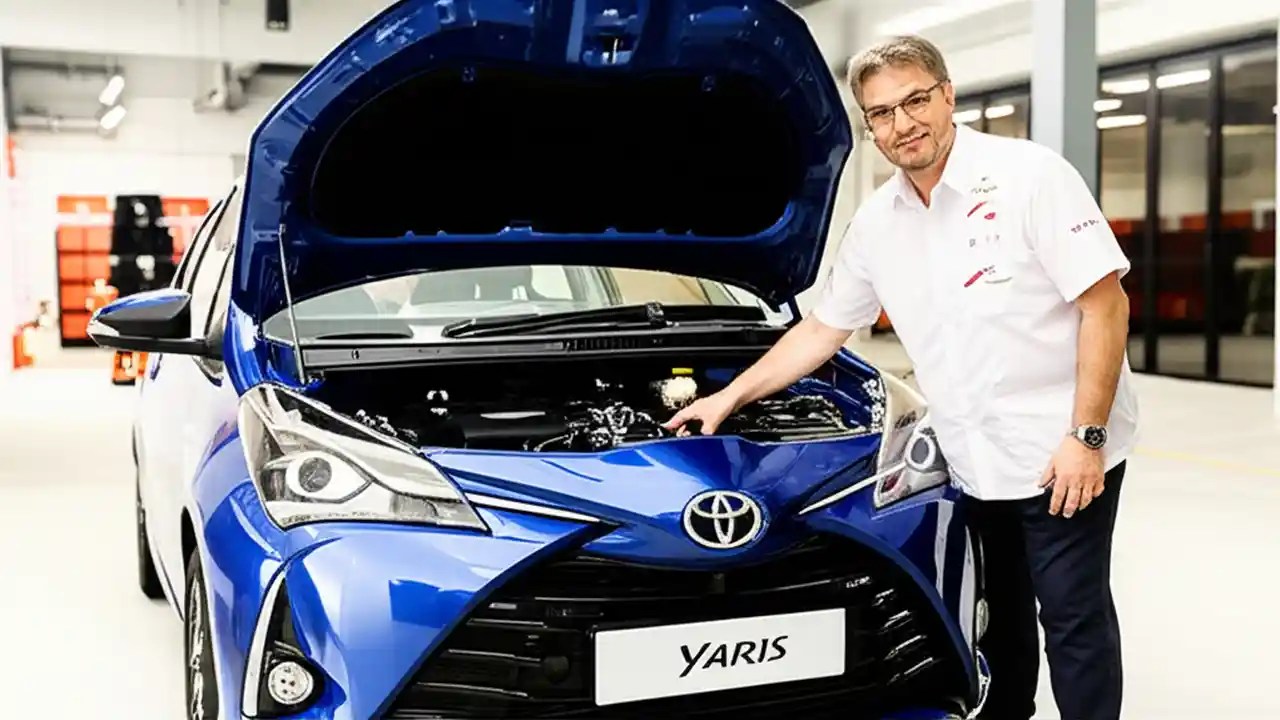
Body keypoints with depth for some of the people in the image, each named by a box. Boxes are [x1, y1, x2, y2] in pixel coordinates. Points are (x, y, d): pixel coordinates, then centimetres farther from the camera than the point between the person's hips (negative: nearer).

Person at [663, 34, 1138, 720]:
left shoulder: (1029, 174, -12)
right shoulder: (876, 222, 7)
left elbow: (1105, 303, -14)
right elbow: (821, 329, 17)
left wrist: (1086, 436, -19)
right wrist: (729, 397, 15)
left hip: (1063, 453, -6)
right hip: (973, 463, 6)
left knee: (1072, 617, 2)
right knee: (998, 620, 18)